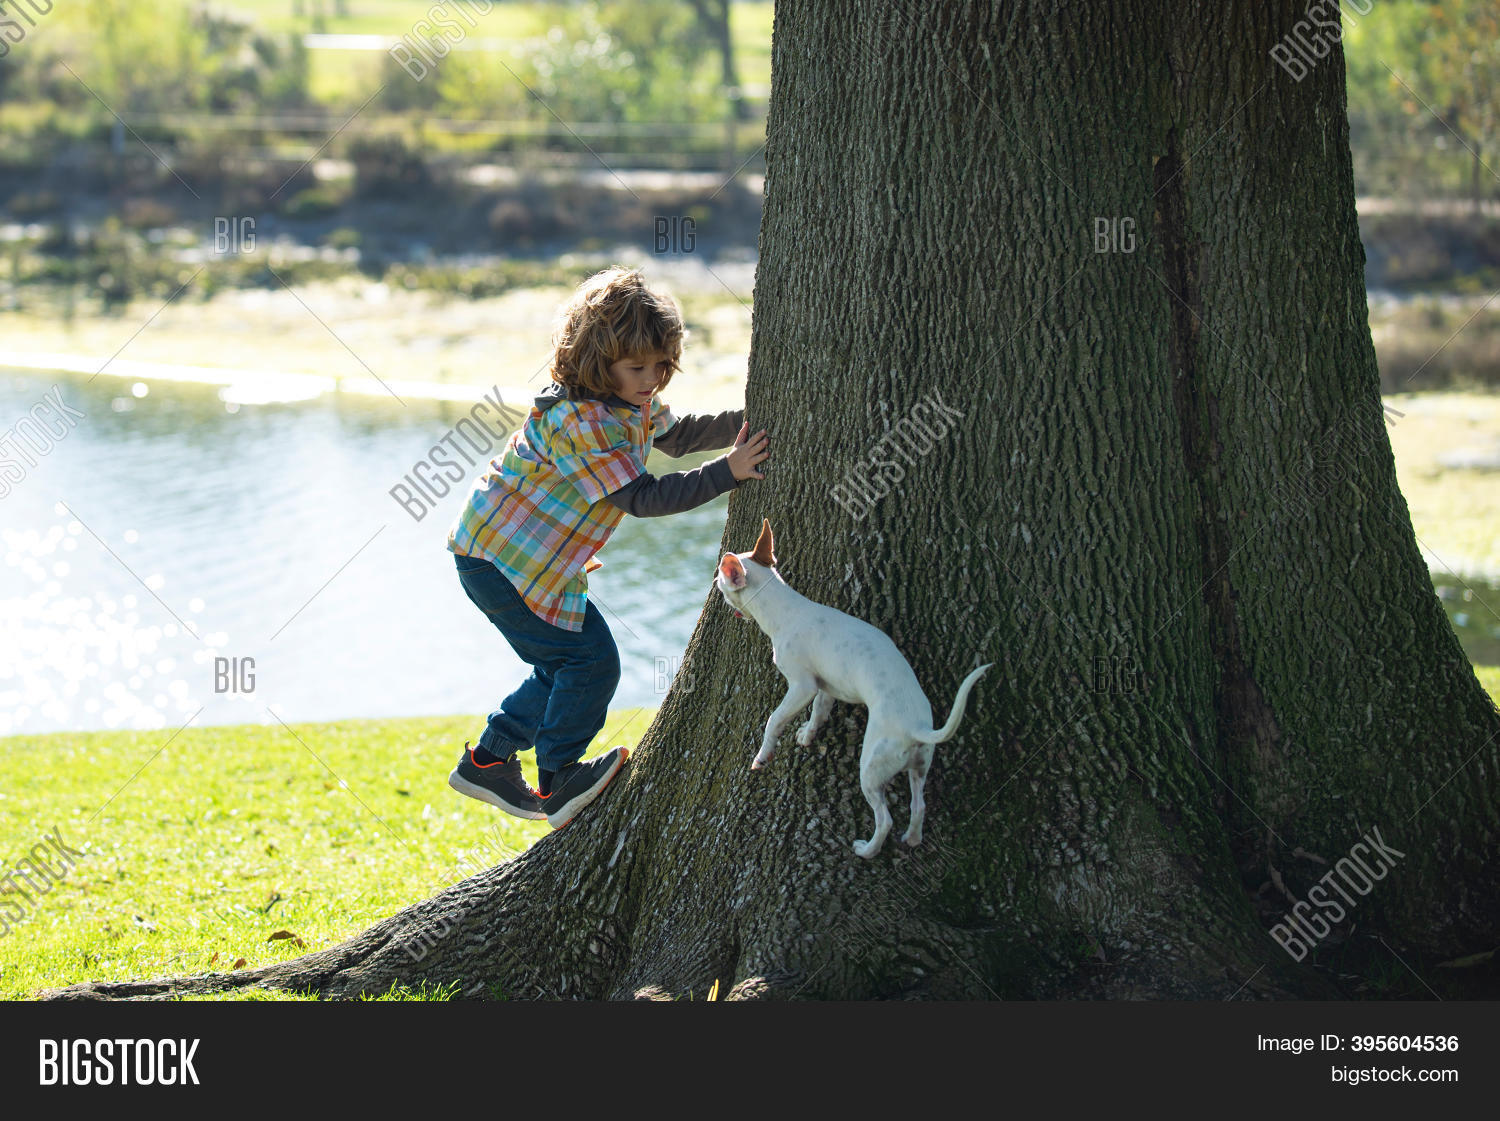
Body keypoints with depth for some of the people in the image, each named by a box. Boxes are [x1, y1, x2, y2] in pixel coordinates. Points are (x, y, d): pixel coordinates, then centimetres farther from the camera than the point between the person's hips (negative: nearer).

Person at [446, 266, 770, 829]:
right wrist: (726, 471, -31)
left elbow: (674, 434, 19)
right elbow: (641, 497, -29)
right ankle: (558, 782, 2)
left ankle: (487, 761, 25)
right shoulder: (579, 419, -28)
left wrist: (749, 421, 6)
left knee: (567, 666, 16)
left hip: (528, 560, 10)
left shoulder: (630, 403, 3)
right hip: (500, 560, -10)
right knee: (591, 659, -9)